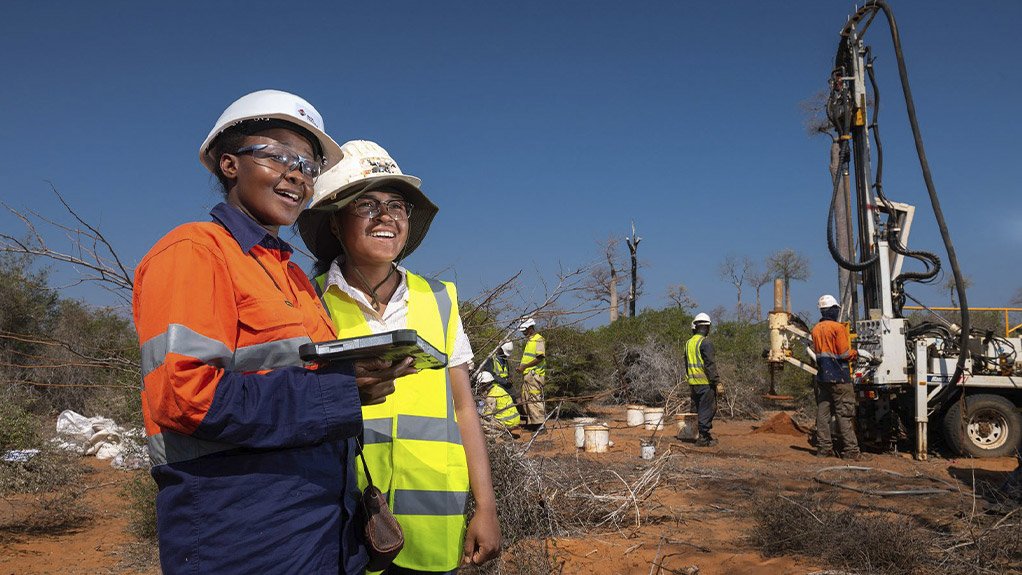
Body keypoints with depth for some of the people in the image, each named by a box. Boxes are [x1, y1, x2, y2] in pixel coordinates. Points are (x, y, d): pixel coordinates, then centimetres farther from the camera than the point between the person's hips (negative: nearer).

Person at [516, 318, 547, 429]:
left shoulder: (539, 340, -10)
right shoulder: (529, 340, 20)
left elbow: (540, 358, -19)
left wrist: (525, 366, -18)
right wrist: (521, 366, 12)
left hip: (535, 374, -10)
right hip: (527, 374, 10)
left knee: (536, 399, -10)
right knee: (526, 399, 13)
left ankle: (540, 423, -8)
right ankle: (530, 422, 20)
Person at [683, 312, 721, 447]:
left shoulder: (688, 343, 12)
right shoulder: (705, 342, -13)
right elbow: (710, 364, -18)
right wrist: (717, 382, -16)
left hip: (693, 383, 7)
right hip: (705, 383, -7)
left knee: (700, 410, 15)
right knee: (707, 410, 0)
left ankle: (705, 433, 22)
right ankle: (703, 438, 3)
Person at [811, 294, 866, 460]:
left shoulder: (816, 329, 10)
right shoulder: (838, 327, -12)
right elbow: (845, 354, -13)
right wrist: (854, 353, 6)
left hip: (822, 377, 7)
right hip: (839, 378, -7)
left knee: (823, 412, 8)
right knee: (845, 414, -4)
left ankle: (823, 448, 10)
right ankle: (850, 450, -3)